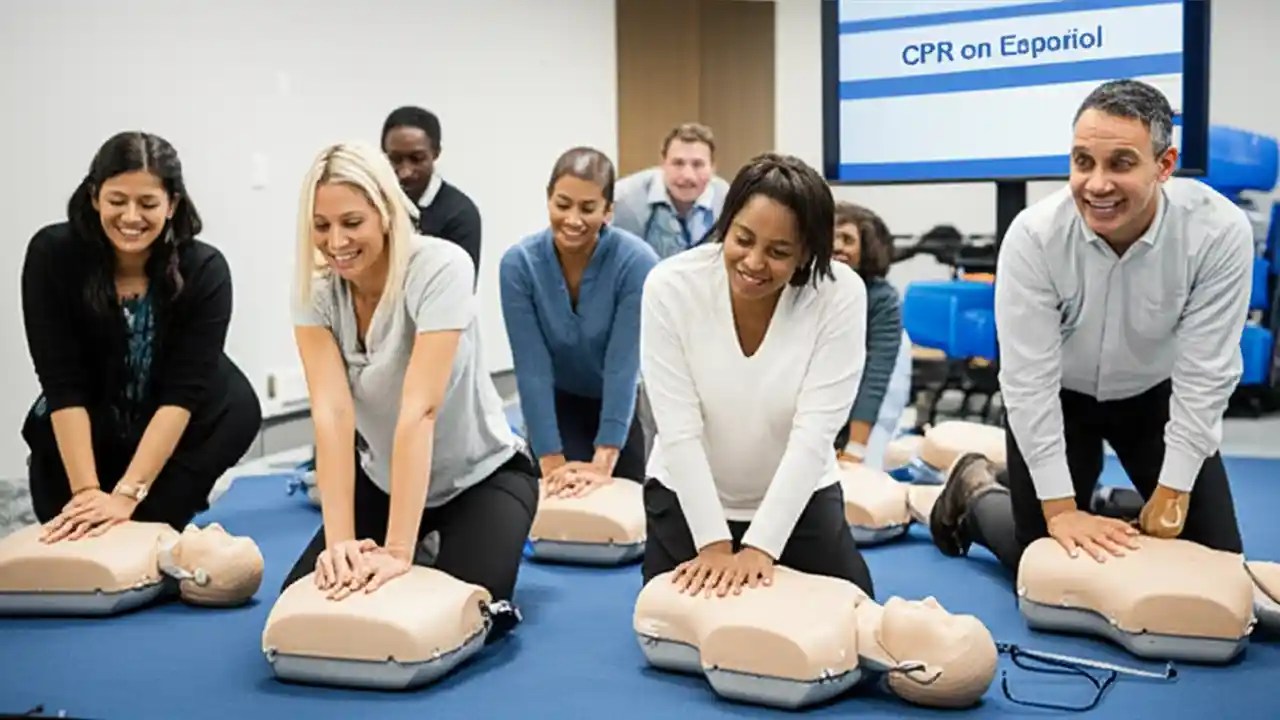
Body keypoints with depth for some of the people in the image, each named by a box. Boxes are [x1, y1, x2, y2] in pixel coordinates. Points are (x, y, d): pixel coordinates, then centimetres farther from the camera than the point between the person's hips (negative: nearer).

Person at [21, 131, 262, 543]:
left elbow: (183, 393, -27)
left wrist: (127, 494, -35)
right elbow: (63, 386, -24)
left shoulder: (204, 270, -25)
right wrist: (86, 491, -31)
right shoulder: (51, 254, -22)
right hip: (79, 435, 1)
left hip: (183, 430, -1)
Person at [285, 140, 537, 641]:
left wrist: (398, 551, -39)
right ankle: (424, 555, 21)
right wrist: (339, 540, -36)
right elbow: (331, 412, -25)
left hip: (480, 475, -4)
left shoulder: (439, 267, -29)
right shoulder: (315, 289, -15)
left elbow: (419, 410, -36)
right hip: (383, 477, 5)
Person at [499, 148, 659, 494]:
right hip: (560, 405, 1)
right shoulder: (519, 264, -21)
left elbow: (624, 365, -30)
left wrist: (603, 462, -34)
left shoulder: (636, 262, -27)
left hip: (628, 406, 0)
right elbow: (532, 368, -23)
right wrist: (552, 462, -27)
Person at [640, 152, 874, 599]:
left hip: (799, 498, 1)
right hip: (688, 497, 0)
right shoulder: (670, 286, -23)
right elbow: (679, 429, -21)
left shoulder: (840, 293, -23)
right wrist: (713, 543, -24)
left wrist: (761, 547, -27)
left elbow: (814, 432, -24)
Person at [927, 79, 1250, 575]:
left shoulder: (1220, 232, -30)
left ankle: (1117, 510, 33)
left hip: (1156, 395, 2)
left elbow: (1205, 375, -22)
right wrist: (1060, 508, -25)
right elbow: (1029, 380, -26)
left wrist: (1170, 496, -19)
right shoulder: (1034, 235, -31)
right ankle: (977, 491, 30)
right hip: (1058, 397, -2)